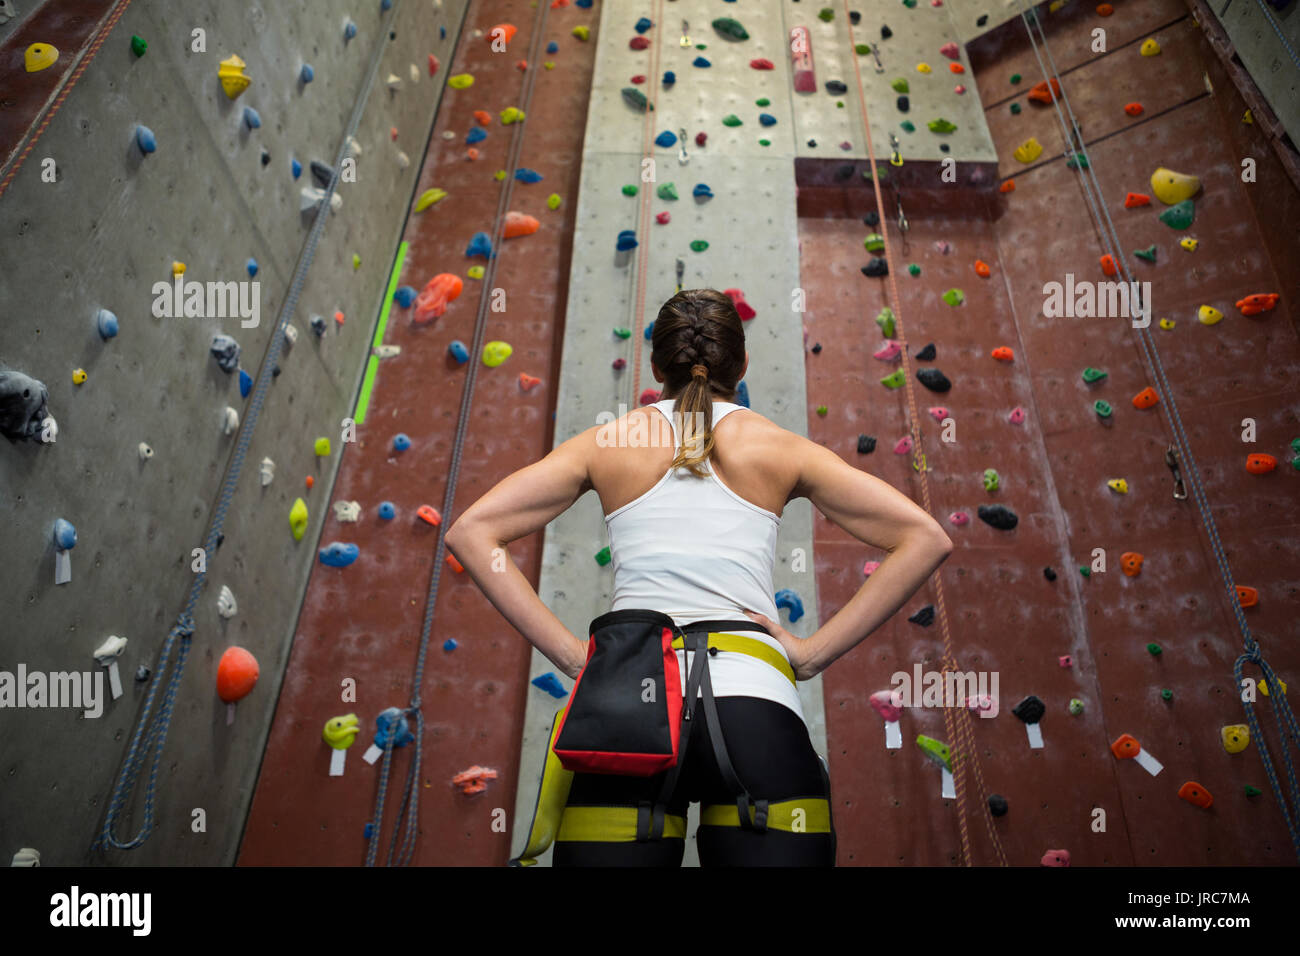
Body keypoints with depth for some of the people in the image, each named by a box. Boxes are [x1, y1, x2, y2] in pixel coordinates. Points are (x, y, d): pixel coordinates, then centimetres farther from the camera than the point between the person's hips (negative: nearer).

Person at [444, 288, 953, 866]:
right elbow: (926, 538, 5)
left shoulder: (606, 443, 12)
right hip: (752, 703, 0)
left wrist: (572, 655, 3)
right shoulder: (780, 447, 10)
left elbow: (470, 532, 6)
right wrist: (813, 654, 2)